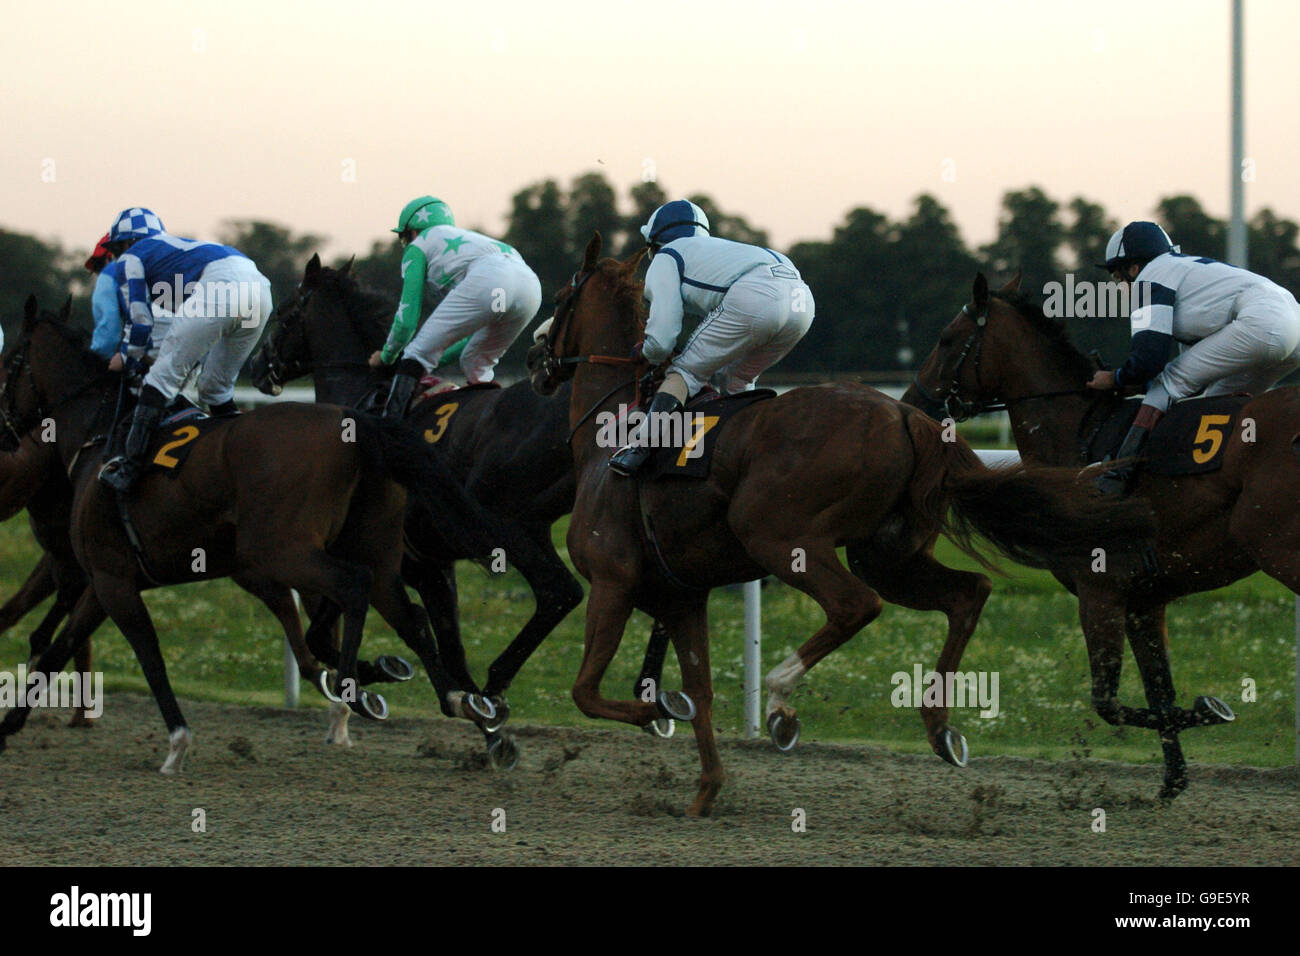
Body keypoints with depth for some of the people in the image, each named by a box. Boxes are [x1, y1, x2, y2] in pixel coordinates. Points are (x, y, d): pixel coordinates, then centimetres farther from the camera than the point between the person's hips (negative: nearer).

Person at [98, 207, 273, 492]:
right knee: (216, 387, 22)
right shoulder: (176, 246, 41)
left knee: (164, 375, -5)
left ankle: (130, 467, -13)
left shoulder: (132, 258, 19)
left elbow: (140, 320, 14)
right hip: (260, 289, 7)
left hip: (220, 286, -7)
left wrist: (129, 362, 30)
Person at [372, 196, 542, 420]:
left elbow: (407, 317, 17)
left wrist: (386, 356, 33)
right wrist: (440, 358, 52)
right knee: (477, 364, 26)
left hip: (489, 280, -7)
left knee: (417, 354, 0)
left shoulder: (418, 247, 22)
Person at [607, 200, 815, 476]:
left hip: (754, 298, -7)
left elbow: (661, 341, 9)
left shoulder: (666, 259, 20)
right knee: (736, 380, 25)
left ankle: (640, 444, -13)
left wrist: (651, 355, 30)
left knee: (687, 371, 3)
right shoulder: (715, 248, 43)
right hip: (801, 297, 7)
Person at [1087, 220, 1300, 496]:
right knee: (1219, 401, 23)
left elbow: (1148, 360, -4)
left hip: (1260, 324, -9)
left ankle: (1122, 472, -8)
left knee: (1171, 379, -2)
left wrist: (1114, 379, 15)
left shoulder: (1149, 279, 6)